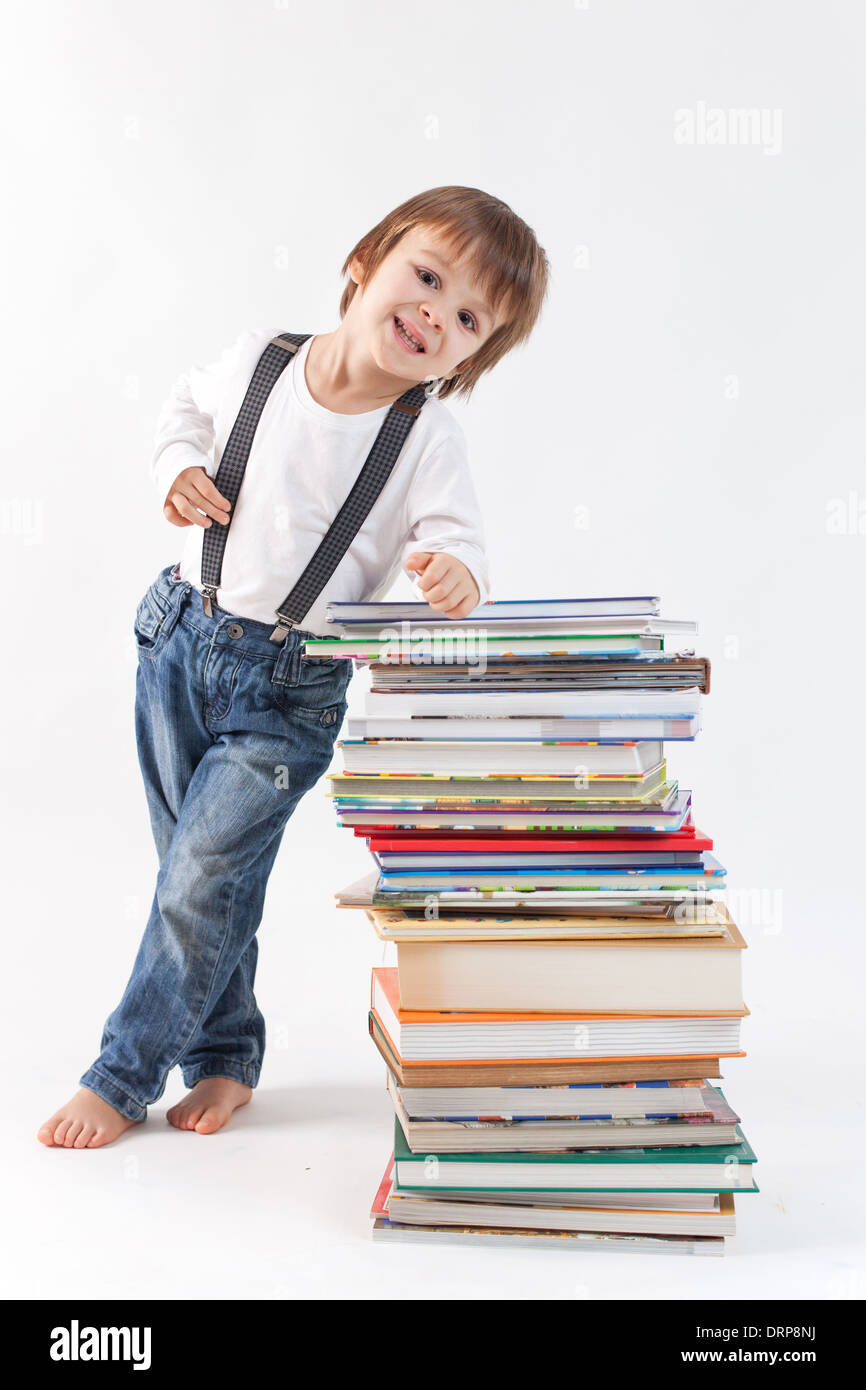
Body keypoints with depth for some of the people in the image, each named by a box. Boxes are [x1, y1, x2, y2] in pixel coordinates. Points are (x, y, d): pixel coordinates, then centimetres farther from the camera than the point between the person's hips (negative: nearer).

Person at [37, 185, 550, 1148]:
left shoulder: (427, 437, -12)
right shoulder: (257, 359, -3)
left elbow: (455, 540, -15)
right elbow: (190, 403, 17)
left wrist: (454, 574, -37)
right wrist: (178, 467, -2)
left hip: (289, 690, -3)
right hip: (180, 636, 4)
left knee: (201, 885, -2)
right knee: (190, 867, 11)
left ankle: (123, 1076, 17)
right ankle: (224, 1056, 30)